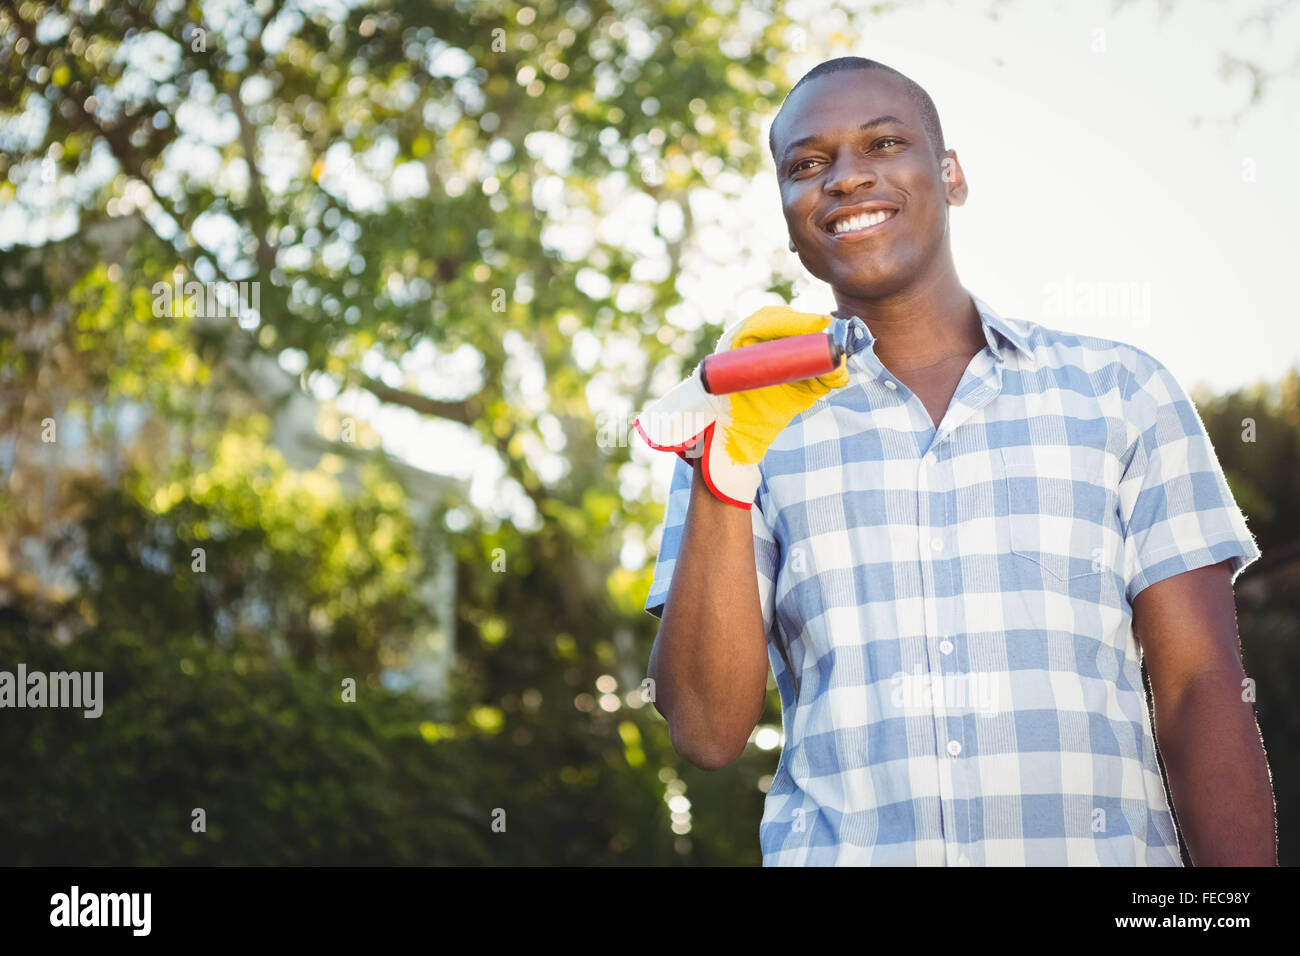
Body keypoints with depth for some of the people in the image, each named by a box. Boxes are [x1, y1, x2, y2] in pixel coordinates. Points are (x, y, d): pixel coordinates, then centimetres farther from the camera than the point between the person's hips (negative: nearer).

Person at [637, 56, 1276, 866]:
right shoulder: (740, 428, 13)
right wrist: (726, 468, -5)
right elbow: (708, 732, 3)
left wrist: (1240, 864, -8)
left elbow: (1200, 691, 7)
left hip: (1098, 849, 1)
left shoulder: (1122, 393, 13)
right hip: (843, 847, 0)